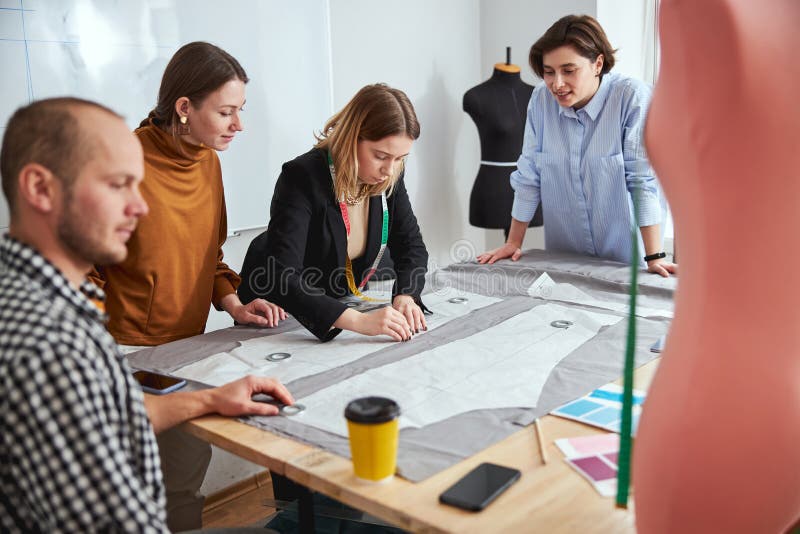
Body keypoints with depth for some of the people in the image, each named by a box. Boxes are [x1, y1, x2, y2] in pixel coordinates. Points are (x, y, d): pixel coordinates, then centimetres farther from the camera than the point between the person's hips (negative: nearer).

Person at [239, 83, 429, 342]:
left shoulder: (389, 176, -11)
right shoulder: (303, 178, -29)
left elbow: (411, 245, -4)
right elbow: (281, 277, -38)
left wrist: (405, 296, -24)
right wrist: (358, 320, -48)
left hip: (343, 305, 3)